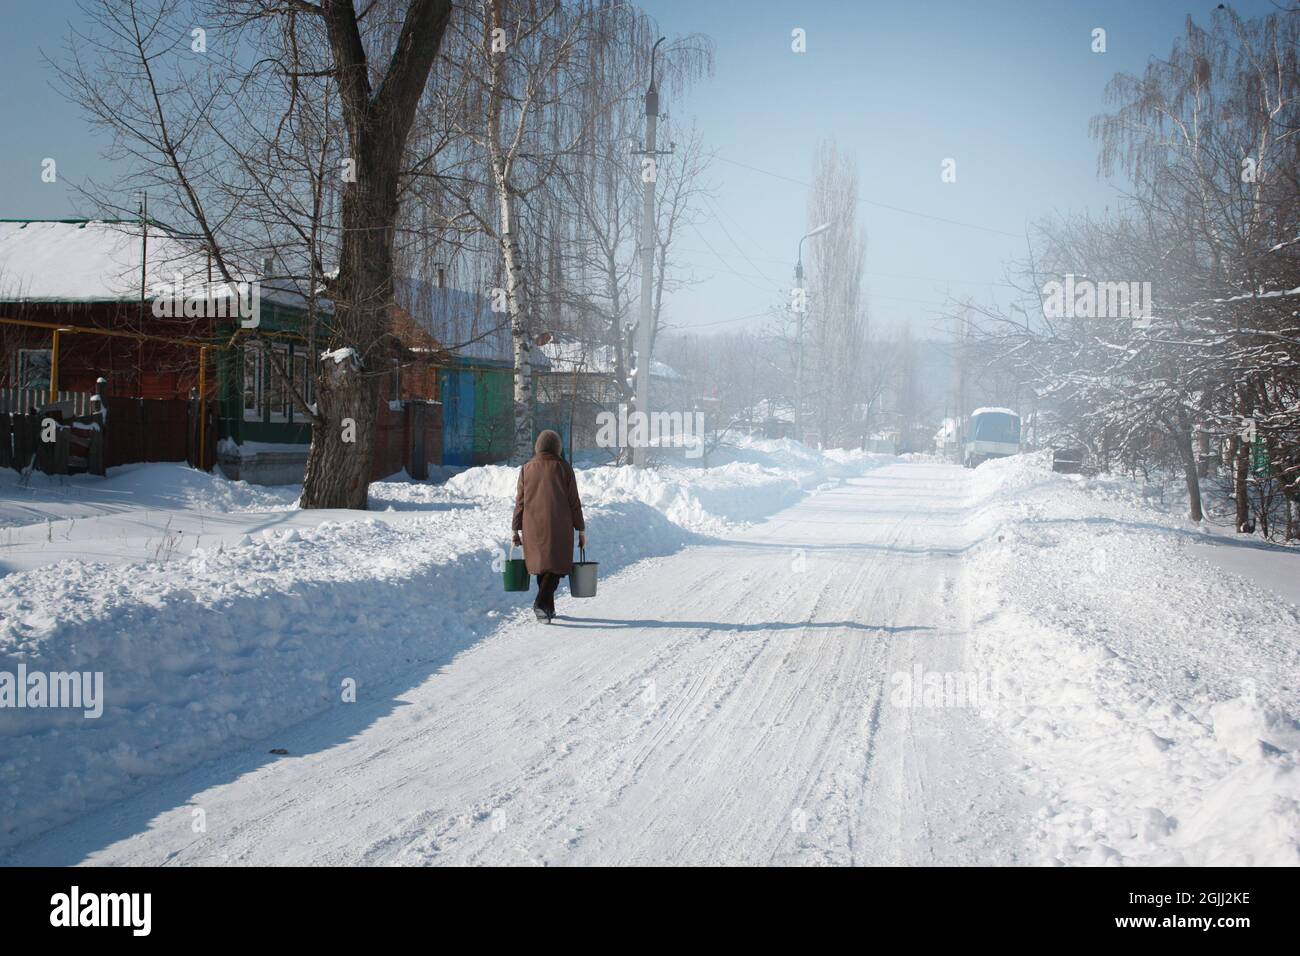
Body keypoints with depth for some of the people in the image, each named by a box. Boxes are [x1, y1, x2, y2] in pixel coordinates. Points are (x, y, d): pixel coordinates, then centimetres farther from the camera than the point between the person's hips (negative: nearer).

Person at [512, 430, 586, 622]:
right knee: (555, 563, 1)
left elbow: (520, 501, 4)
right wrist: (581, 530, 3)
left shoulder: (527, 468, 4)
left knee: (541, 563, 15)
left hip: (533, 525, 3)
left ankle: (548, 608, 20)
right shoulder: (563, 467, -2)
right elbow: (573, 502, -2)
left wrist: (515, 529, 9)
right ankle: (541, 603, -19)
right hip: (558, 525, -3)